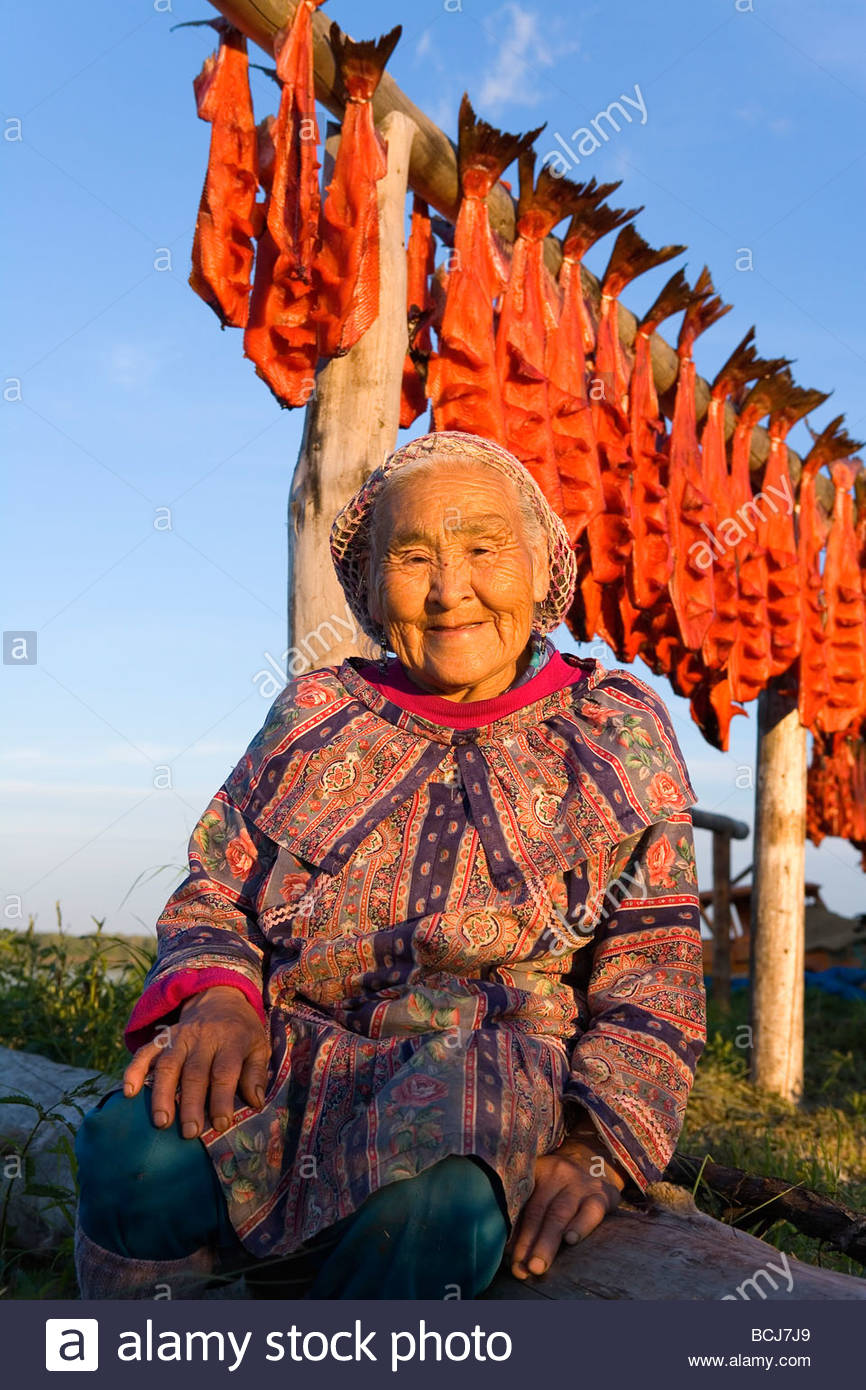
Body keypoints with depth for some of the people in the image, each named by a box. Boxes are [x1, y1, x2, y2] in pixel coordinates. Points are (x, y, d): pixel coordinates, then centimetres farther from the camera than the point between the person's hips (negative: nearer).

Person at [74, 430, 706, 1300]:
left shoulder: (615, 734, 10)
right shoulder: (314, 715, 15)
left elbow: (653, 967, 5)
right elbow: (212, 894, 14)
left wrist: (594, 1146, -11)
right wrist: (214, 997, -10)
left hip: (490, 1073, -1)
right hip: (287, 1061, 2)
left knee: (430, 1203, -36)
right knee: (138, 1155, -30)